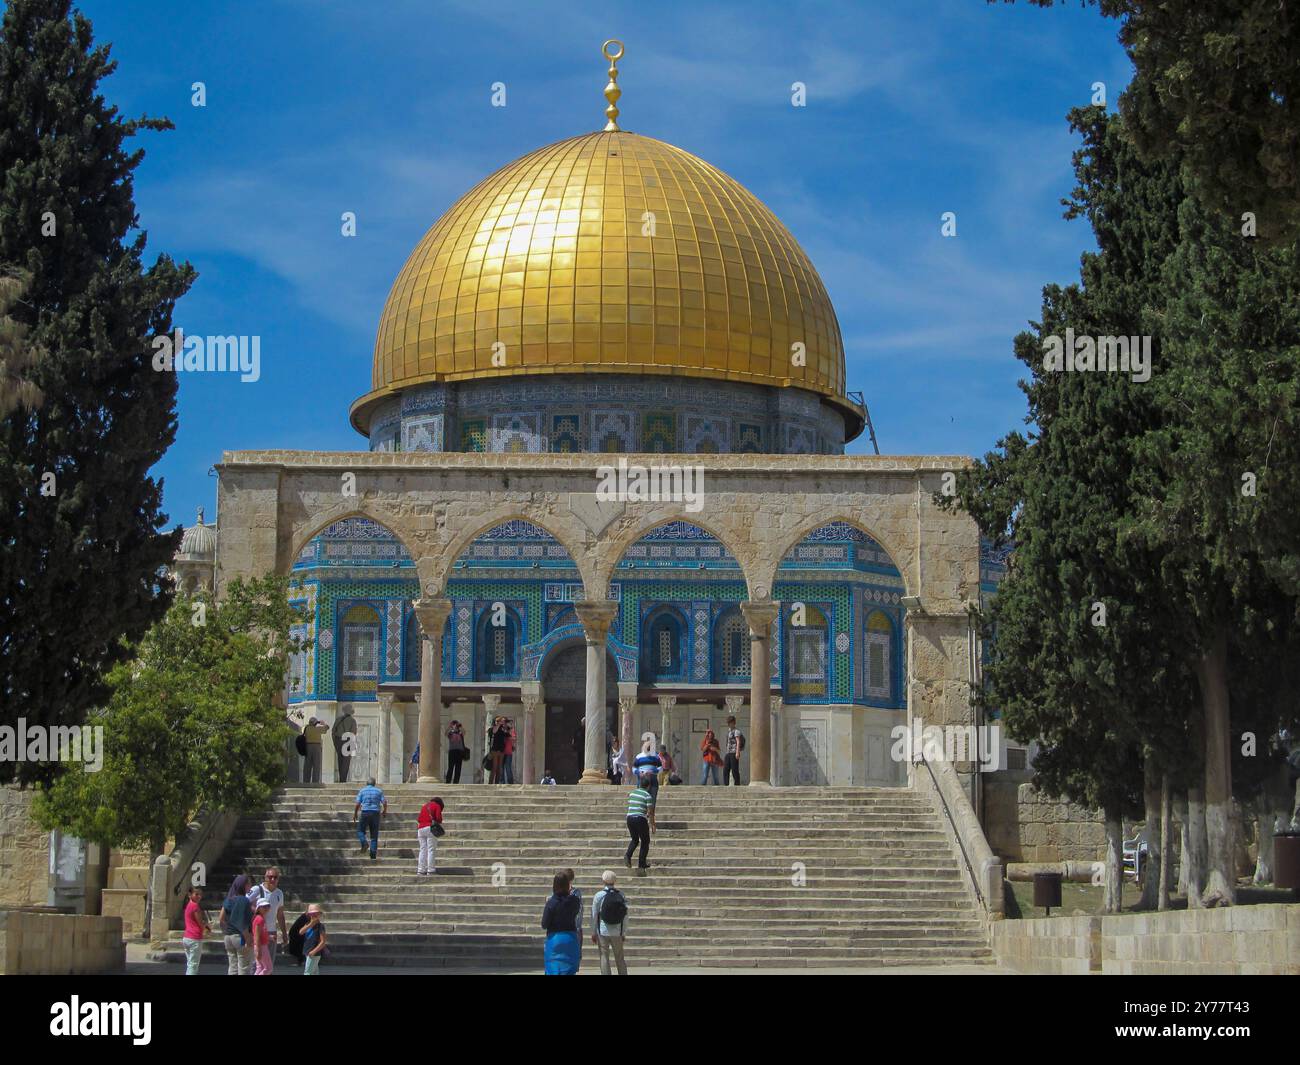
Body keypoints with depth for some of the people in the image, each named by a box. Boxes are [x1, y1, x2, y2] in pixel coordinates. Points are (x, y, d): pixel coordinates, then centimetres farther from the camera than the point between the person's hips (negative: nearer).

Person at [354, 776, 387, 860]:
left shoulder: (362, 791, 4)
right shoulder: (379, 791, 7)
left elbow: (357, 804, -2)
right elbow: (384, 803, 0)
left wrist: (355, 815, 10)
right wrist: (384, 812, 18)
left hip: (365, 813, -2)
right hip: (375, 813, 2)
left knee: (360, 830, 14)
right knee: (374, 835, 6)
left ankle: (363, 842, -14)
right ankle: (373, 854, 0)